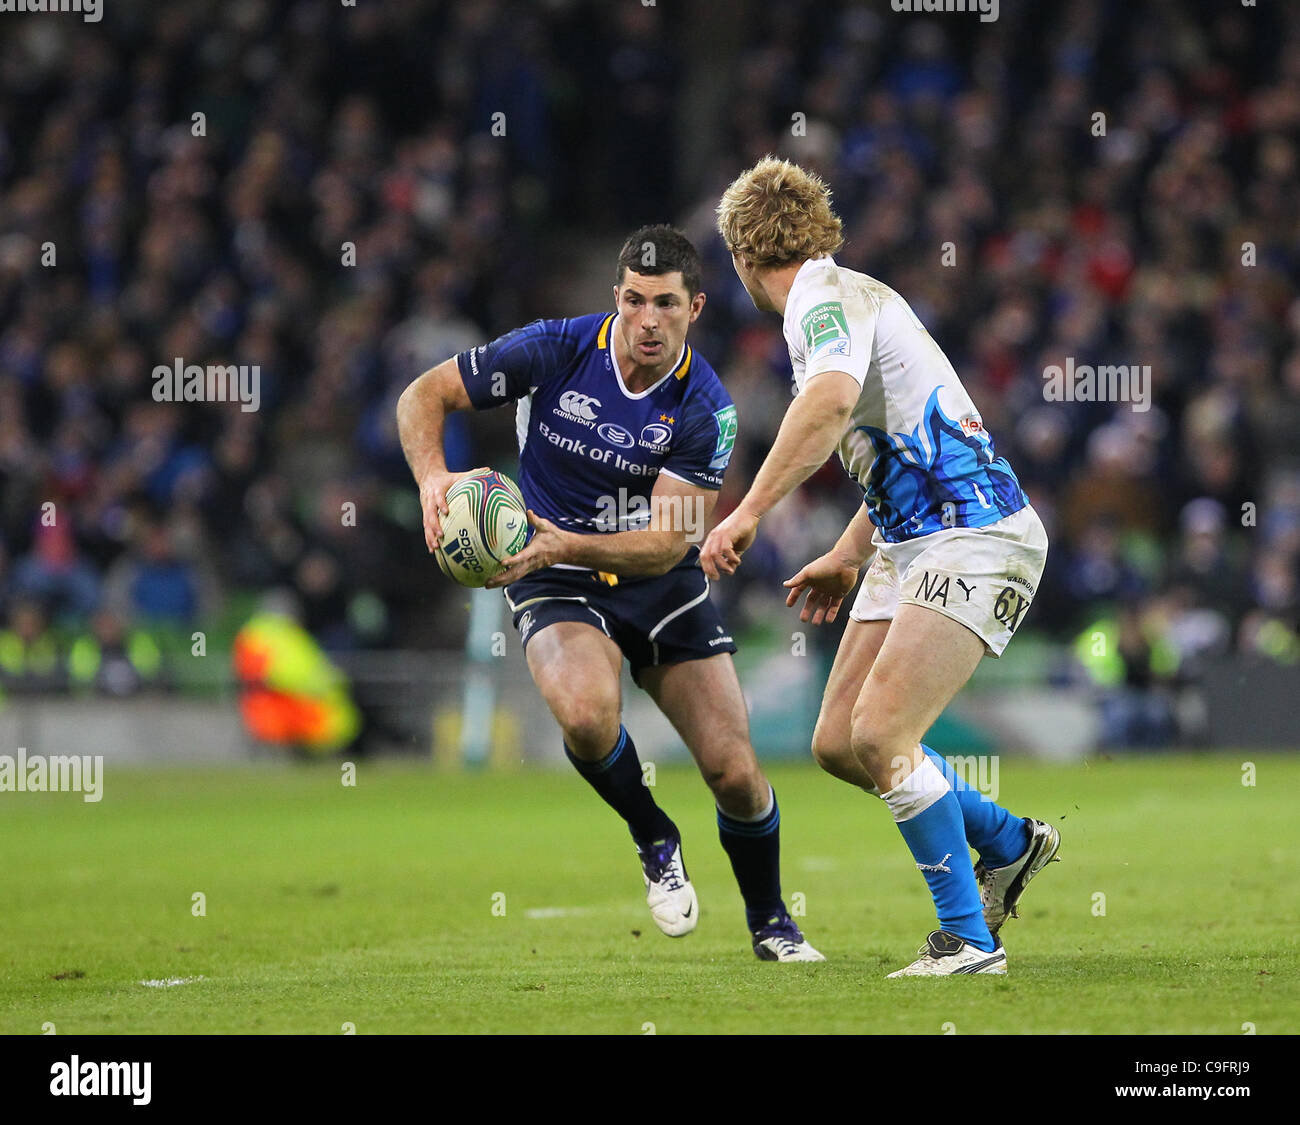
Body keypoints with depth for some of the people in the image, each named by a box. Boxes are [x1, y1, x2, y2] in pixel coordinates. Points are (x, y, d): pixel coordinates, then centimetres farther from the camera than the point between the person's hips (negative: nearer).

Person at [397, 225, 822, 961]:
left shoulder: (705, 410, -16)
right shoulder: (556, 351, -15)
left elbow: (668, 541, -19)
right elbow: (424, 396, -8)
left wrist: (565, 544, -35)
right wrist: (434, 478, -28)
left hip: (662, 585, 1)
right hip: (558, 590, -1)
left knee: (735, 772, -7)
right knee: (587, 714, -34)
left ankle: (769, 920, 23)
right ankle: (654, 840, -3)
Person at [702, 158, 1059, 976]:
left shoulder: (827, 297, -12)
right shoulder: (839, 301, 20)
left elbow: (831, 400, -33)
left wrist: (750, 511, -31)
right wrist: (846, 558, 33)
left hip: (976, 536, -10)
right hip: (910, 543, 10)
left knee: (880, 735, -18)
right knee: (839, 741, 7)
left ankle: (969, 939, -11)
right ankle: (1007, 842, 24)